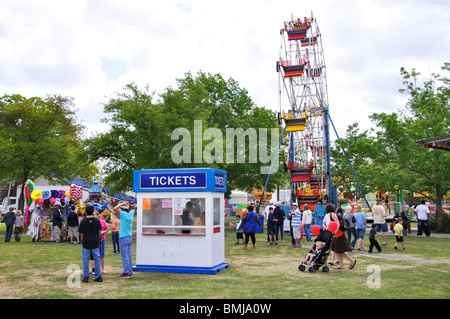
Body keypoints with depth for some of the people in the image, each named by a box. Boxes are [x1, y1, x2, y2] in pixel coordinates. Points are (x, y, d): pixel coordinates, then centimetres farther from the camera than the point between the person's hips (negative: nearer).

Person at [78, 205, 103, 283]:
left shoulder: (83, 221, -7)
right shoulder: (97, 221, -4)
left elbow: (81, 233, -3)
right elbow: (99, 232, 2)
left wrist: (83, 241, 13)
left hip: (86, 244, -1)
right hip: (95, 244, 1)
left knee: (85, 260, 9)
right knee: (97, 260, 9)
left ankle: (86, 277, 11)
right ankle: (98, 276, 11)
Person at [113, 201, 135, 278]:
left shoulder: (123, 214, -13)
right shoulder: (131, 213, 7)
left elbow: (115, 209, -22)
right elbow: (133, 208, 27)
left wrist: (122, 203, -11)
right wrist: (129, 204, 11)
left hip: (124, 238, -7)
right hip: (130, 238, 7)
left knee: (124, 256, -2)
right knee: (129, 255, 11)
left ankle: (126, 273, 0)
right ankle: (130, 272, 15)